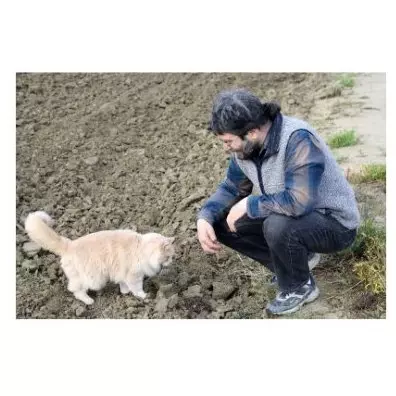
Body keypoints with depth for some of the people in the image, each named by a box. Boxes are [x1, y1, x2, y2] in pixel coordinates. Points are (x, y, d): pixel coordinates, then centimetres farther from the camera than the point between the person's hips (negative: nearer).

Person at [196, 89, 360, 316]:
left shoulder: (298, 139, -31)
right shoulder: (245, 147, -7)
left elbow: (299, 201, -40)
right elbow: (232, 187, 6)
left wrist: (249, 205, -26)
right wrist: (205, 217, -12)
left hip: (335, 223, -7)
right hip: (291, 216, 8)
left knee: (278, 225, -37)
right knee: (221, 223, -3)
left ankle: (300, 287, -5)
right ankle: (297, 259, 11)